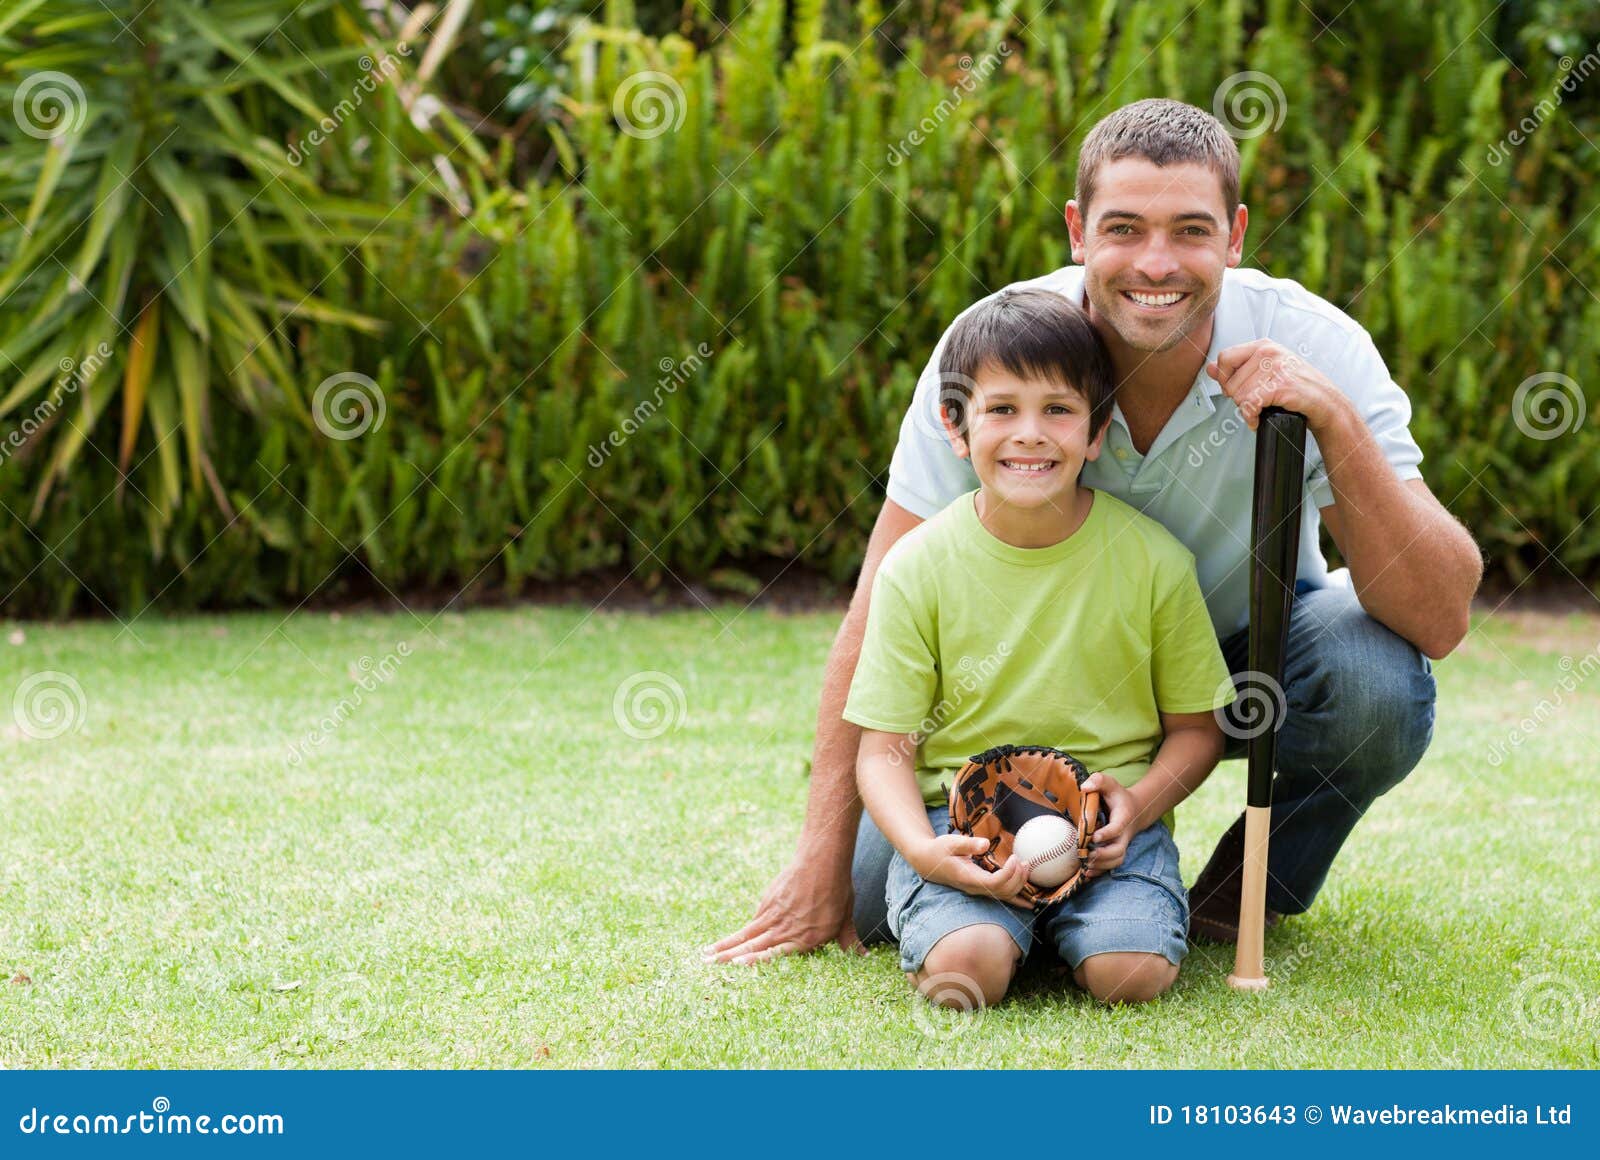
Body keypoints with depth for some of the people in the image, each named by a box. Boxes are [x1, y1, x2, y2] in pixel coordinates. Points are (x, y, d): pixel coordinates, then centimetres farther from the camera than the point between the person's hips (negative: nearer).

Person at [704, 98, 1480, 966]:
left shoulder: (1314, 349, -25)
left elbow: (1439, 621, -31)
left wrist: (1337, 421, -44)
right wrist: (823, 857, -22)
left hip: (1250, 644, -1)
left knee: (1376, 684, -34)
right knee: (874, 896, -16)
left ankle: (1251, 893, -2)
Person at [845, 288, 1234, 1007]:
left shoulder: (1152, 558, -2)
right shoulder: (917, 568, -4)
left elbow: (1196, 725, 7)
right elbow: (886, 747, -2)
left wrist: (1139, 804, -14)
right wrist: (922, 849, -22)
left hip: (1109, 821, 1)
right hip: (959, 819, -1)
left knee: (1131, 972, -26)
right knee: (964, 967, -29)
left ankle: (1073, 926, 8)